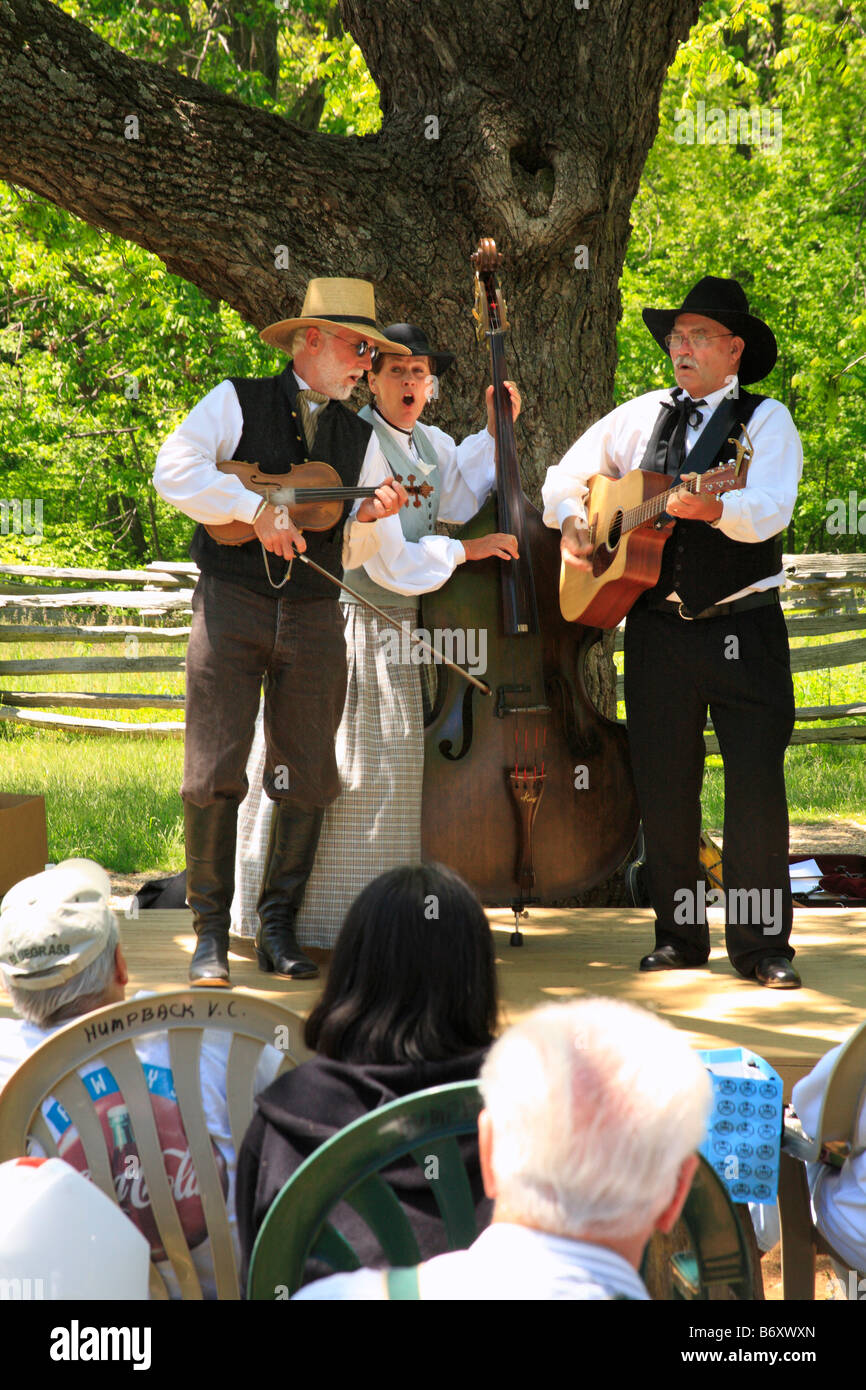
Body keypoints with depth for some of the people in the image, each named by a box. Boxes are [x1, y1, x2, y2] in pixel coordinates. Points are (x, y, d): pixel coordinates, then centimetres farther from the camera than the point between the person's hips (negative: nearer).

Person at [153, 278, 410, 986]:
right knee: (214, 775, -7)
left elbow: (351, 555, 12)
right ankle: (211, 933, 3)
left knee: (307, 779, 2)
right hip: (231, 604, -4)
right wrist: (257, 508, -18)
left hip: (313, 616, 4)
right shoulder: (238, 402, 3)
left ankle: (279, 928, 14)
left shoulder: (360, 436, 14)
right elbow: (174, 469, -12)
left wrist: (370, 516, -10)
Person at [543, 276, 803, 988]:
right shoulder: (642, 417, 13)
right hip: (657, 627, 4)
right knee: (663, 788, 6)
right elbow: (565, 476, 24)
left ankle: (762, 943, 1)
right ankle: (680, 936, 17)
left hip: (744, 628, -4)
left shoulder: (766, 420, -1)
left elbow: (770, 510, -19)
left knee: (757, 786, -7)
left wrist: (711, 507, -37)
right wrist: (571, 523, 5)